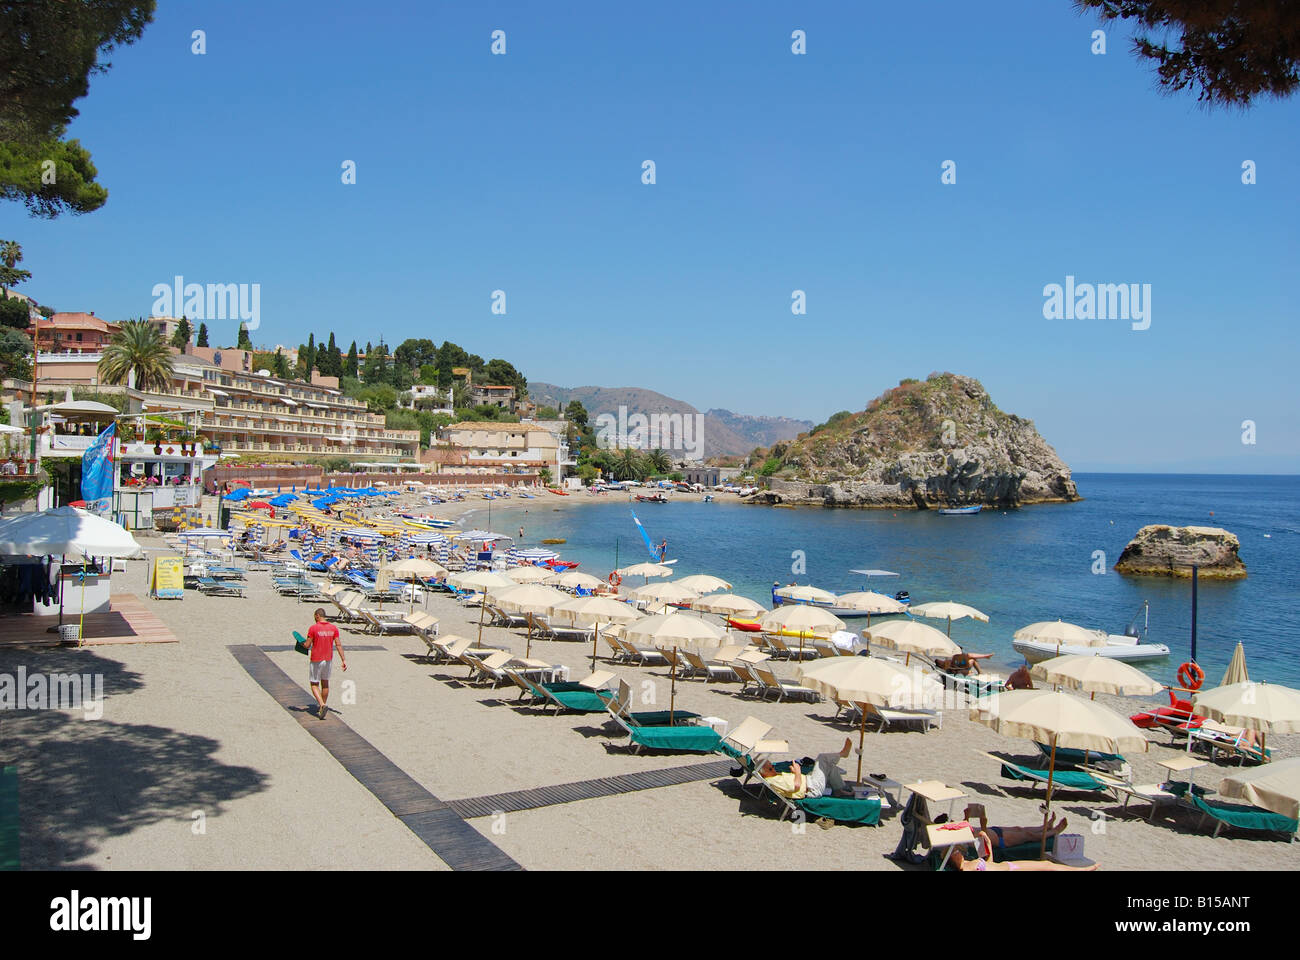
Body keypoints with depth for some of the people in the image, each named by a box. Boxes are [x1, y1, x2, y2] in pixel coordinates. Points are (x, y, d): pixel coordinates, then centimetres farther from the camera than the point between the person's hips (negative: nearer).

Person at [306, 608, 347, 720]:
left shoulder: (313, 628, -14)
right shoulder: (333, 628, -1)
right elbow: (338, 645, -3)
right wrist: (344, 660, -1)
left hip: (316, 660, -4)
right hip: (328, 660, 4)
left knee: (314, 685, 4)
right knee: (325, 683, 19)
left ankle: (322, 706, -15)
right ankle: (323, 705, 28)